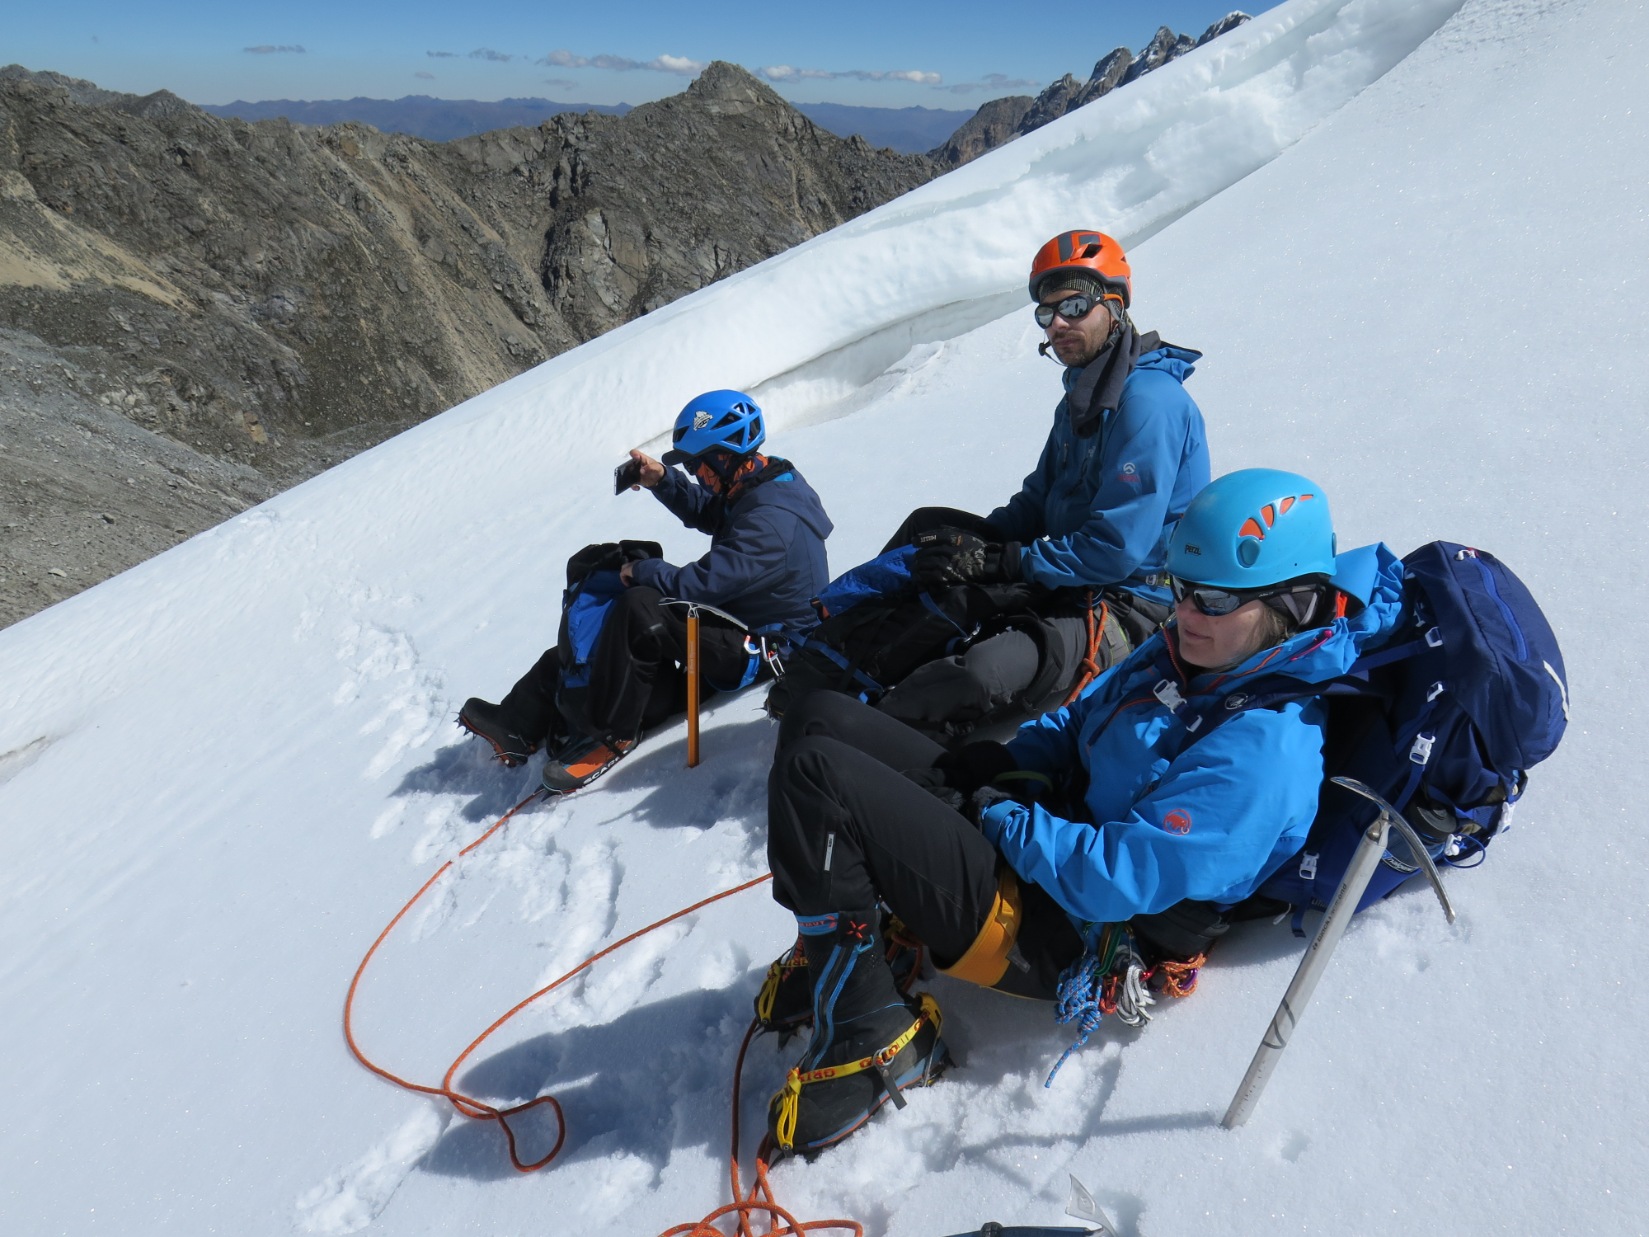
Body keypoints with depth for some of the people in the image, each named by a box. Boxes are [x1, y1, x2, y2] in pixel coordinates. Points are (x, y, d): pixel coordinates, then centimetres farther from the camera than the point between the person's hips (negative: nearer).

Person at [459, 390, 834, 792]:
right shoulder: (759, 485, 4)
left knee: (638, 607, -28)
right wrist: (662, 480, 3)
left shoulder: (769, 518, -27)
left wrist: (641, 571, -14)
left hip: (751, 650, -11)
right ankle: (519, 725, 13)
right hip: (731, 616, 11)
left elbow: (702, 584, -31)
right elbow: (704, 512, 21)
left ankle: (610, 735, -13)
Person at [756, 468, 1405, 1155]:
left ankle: (866, 1036, -9)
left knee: (813, 771, -22)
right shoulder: (1180, 652, 6)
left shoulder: (1266, 749, -21)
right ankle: (836, 949, 8)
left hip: (1051, 933, -9)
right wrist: (1005, 774, 0)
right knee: (820, 718, 1)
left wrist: (999, 817, -15)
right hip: (1045, 832, 9)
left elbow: (1116, 880, -26)